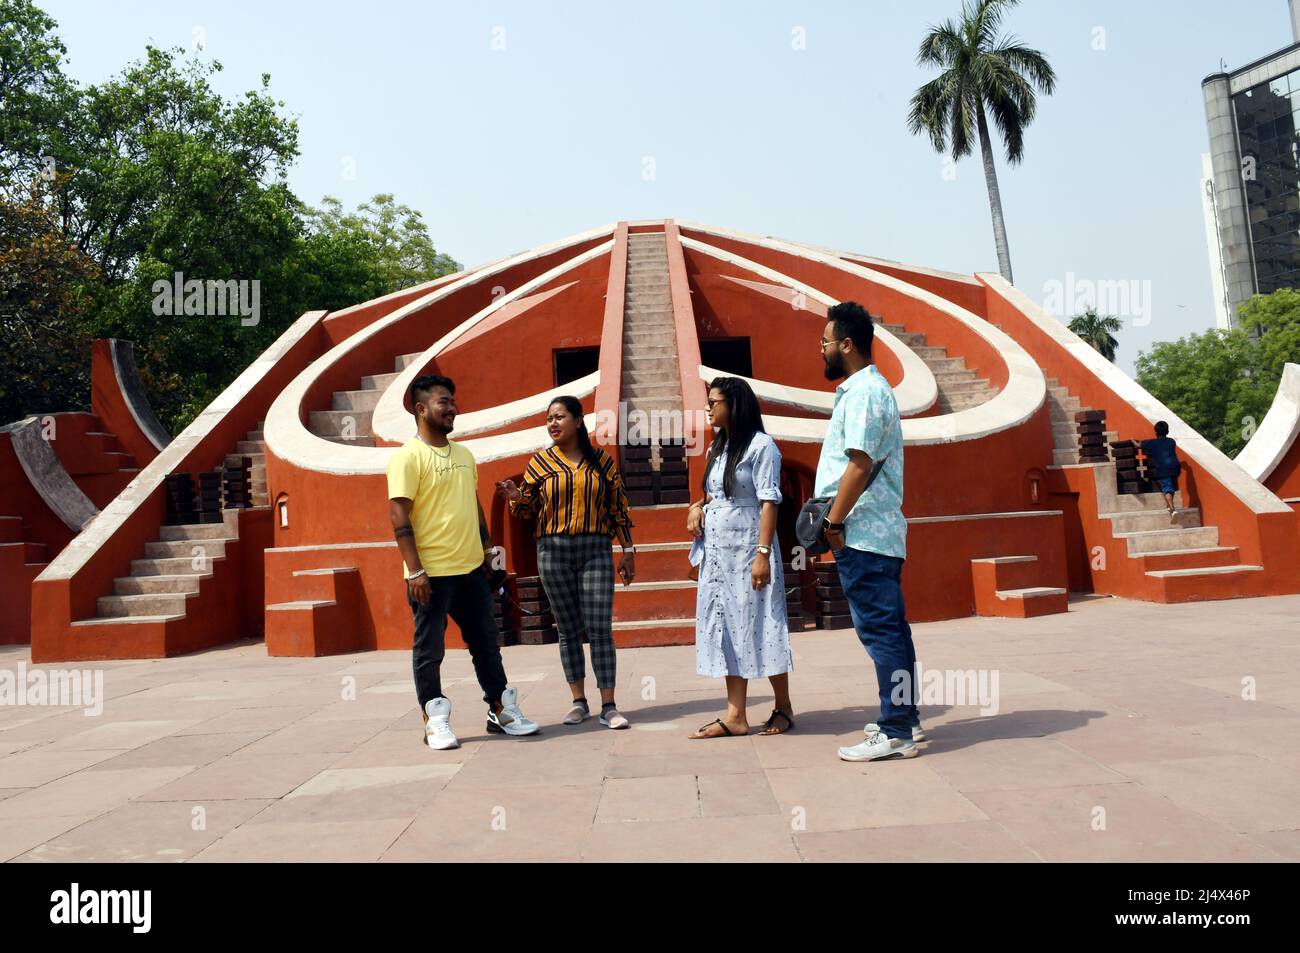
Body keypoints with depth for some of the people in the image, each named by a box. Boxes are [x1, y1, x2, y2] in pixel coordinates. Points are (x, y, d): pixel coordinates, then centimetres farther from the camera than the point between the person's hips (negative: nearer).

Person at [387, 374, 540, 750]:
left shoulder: (463, 454, 13)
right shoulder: (408, 456, -10)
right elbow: (399, 516, -14)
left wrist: (486, 548, 16)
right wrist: (414, 570, -18)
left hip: (471, 567, 7)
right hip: (432, 573, -7)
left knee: (486, 642, 13)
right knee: (429, 649, 5)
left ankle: (501, 711, 25)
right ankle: (435, 723, 19)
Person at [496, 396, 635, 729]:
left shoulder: (602, 461, 5)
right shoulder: (540, 462, 5)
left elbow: (618, 509, 8)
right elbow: (526, 508, 9)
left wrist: (628, 551, 5)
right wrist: (516, 496, -14)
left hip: (596, 551, -1)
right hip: (553, 551, 1)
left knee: (600, 629, -5)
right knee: (568, 630, 7)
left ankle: (608, 706, 1)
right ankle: (579, 702, 18)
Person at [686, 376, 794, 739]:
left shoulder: (760, 445, -9)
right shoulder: (717, 448, 15)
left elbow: (769, 502, -14)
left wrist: (763, 554, -20)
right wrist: (696, 507, 3)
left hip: (747, 550, -8)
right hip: (717, 552, 8)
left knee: (759, 626, 0)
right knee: (726, 628, 5)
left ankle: (783, 707, 17)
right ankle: (735, 716, 9)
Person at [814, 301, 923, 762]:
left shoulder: (863, 393, -13)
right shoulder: (865, 389, 19)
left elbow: (859, 466, -21)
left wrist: (835, 522, -15)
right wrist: (836, 520, 18)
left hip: (862, 534, -10)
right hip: (878, 533, 10)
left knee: (880, 630, -5)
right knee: (889, 627, 14)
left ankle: (896, 733, 2)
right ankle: (904, 719, 24)